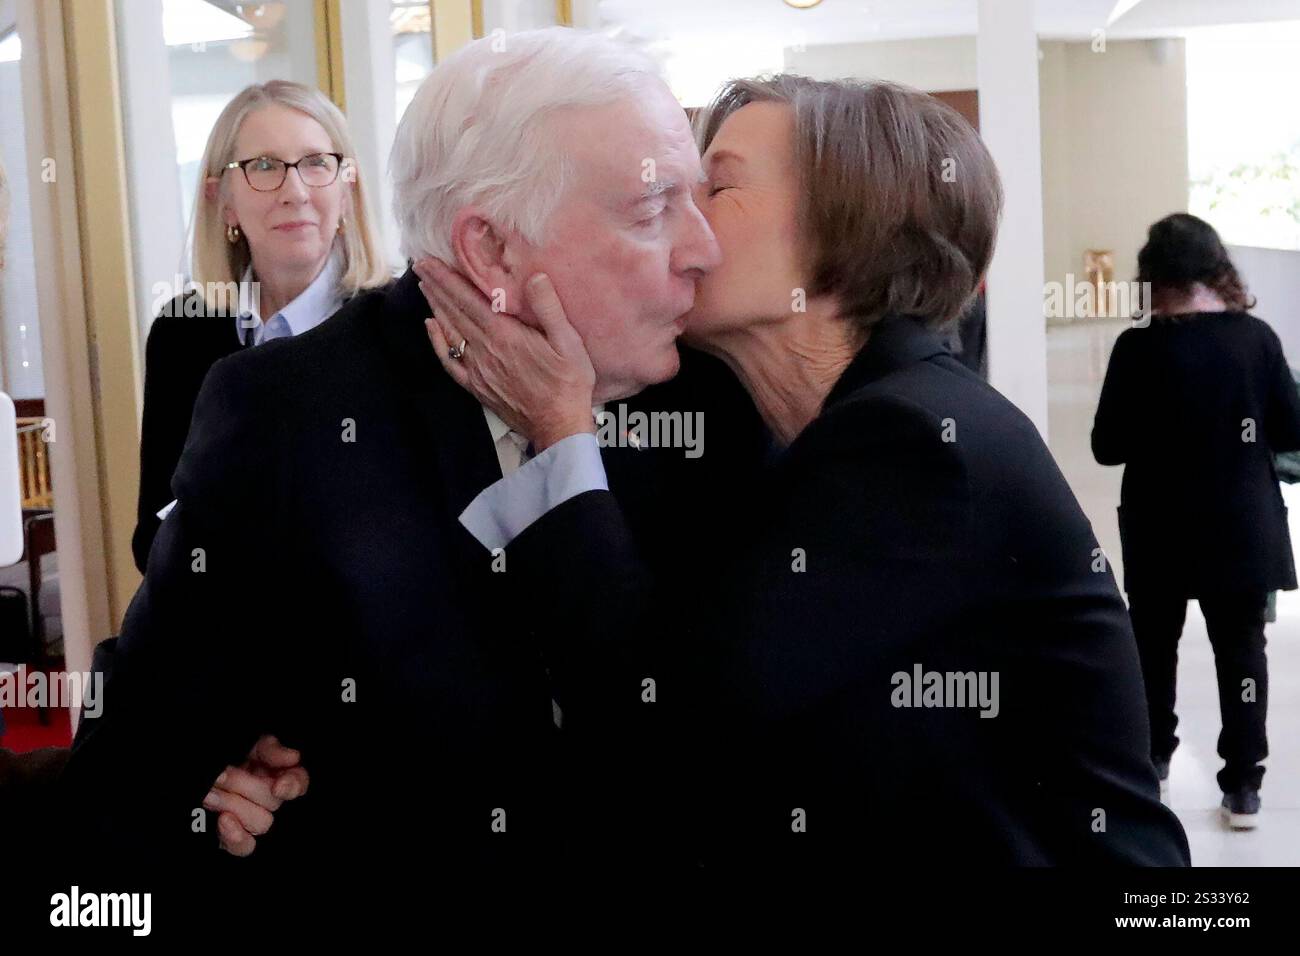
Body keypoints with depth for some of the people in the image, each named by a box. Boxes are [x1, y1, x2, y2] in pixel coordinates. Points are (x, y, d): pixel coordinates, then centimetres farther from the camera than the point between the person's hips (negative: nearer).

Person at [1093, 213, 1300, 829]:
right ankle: (1243, 786, 10)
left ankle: (1153, 756, 34)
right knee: (1241, 650, 10)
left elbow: (1106, 447, -10)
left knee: (1154, 645, 19)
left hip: (1161, 531, -1)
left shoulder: (1139, 347, -14)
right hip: (1243, 526, 1)